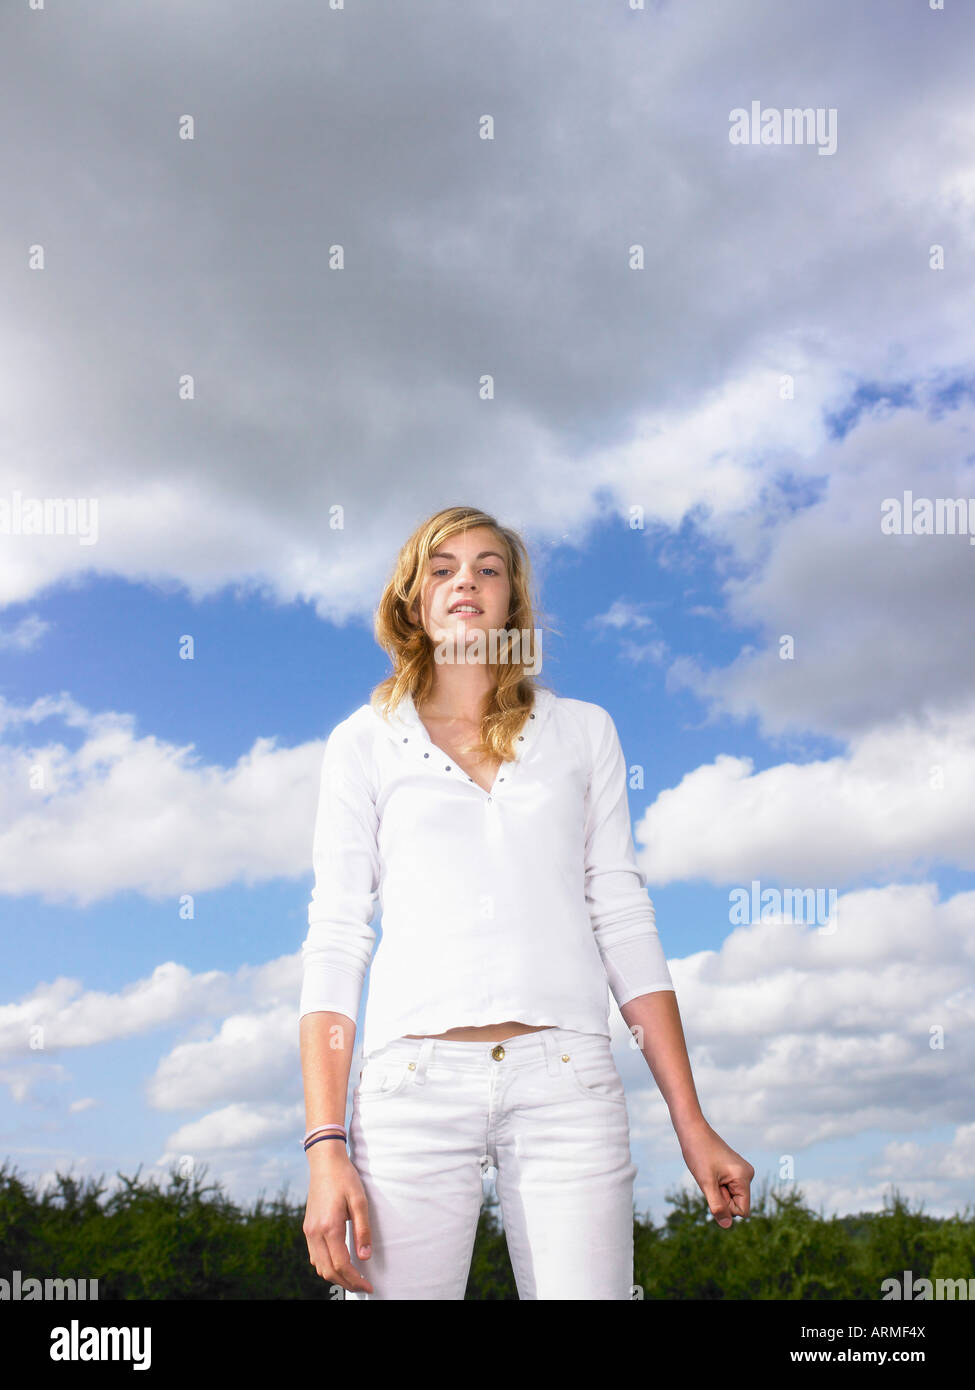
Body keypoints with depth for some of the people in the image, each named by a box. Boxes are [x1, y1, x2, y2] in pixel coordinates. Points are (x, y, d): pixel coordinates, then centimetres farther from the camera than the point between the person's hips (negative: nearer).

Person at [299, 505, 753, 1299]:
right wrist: (326, 1144, -4)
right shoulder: (365, 741, 9)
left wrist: (692, 1123, 5)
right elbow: (335, 941, 4)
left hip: (568, 1079, 1)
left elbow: (625, 922, 10)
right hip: (415, 1079, 0)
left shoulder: (583, 730, 13)